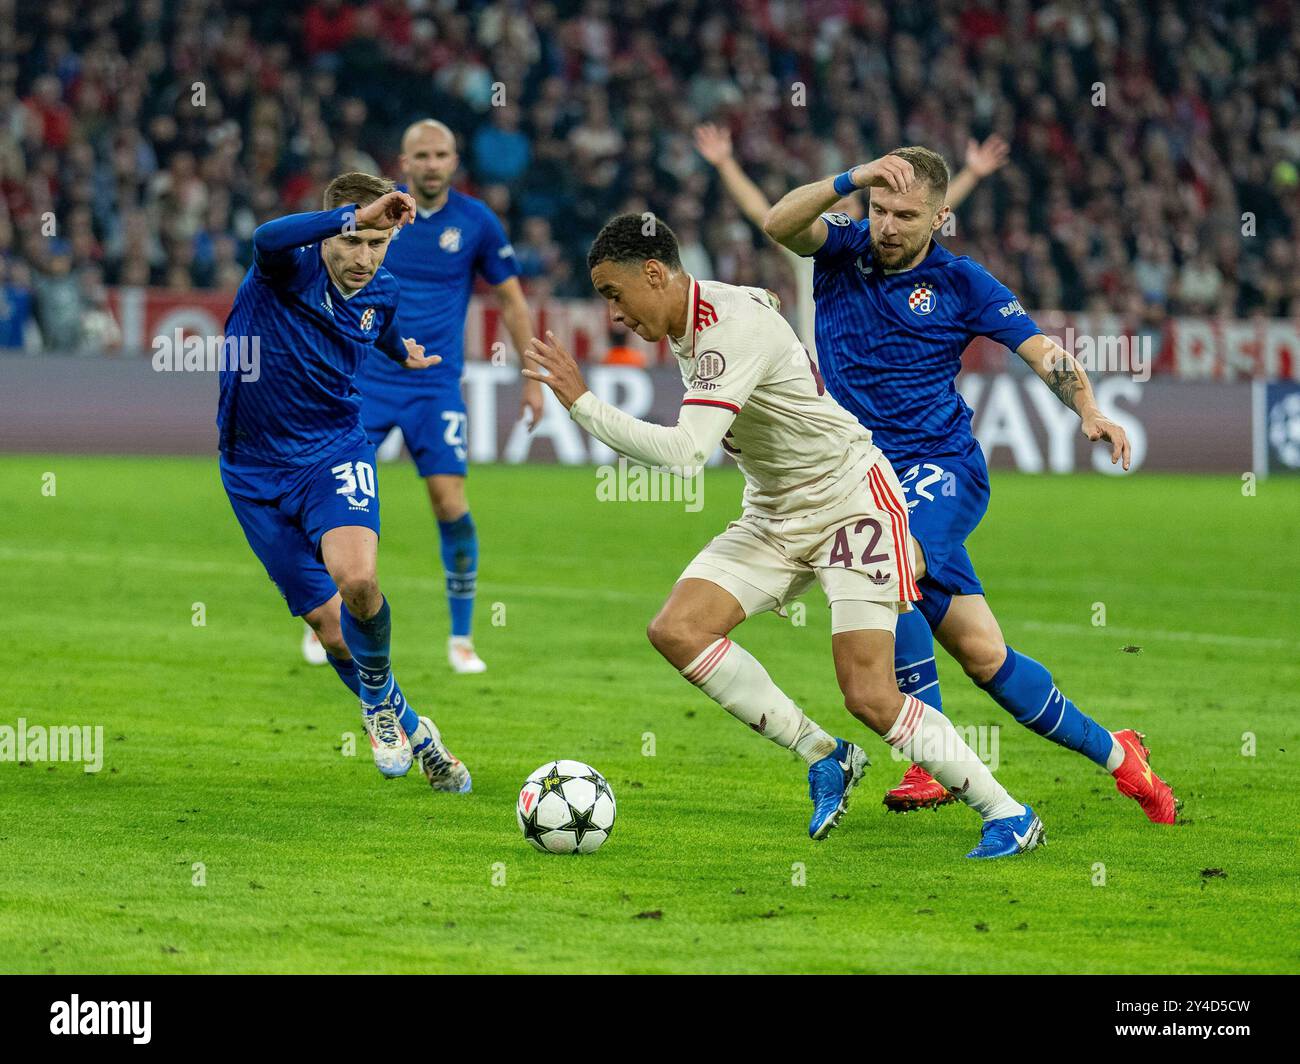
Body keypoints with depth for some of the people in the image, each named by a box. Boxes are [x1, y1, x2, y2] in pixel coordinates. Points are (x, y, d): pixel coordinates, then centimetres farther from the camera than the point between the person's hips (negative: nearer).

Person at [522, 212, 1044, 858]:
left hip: (851, 500, -9)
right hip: (774, 517, 9)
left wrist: (582, 403, -31)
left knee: (870, 696, -16)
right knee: (677, 630, -11)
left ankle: (1009, 816, -1)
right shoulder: (684, 327, 3)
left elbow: (684, 453, -35)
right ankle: (823, 756, -1)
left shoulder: (733, 329, -26)